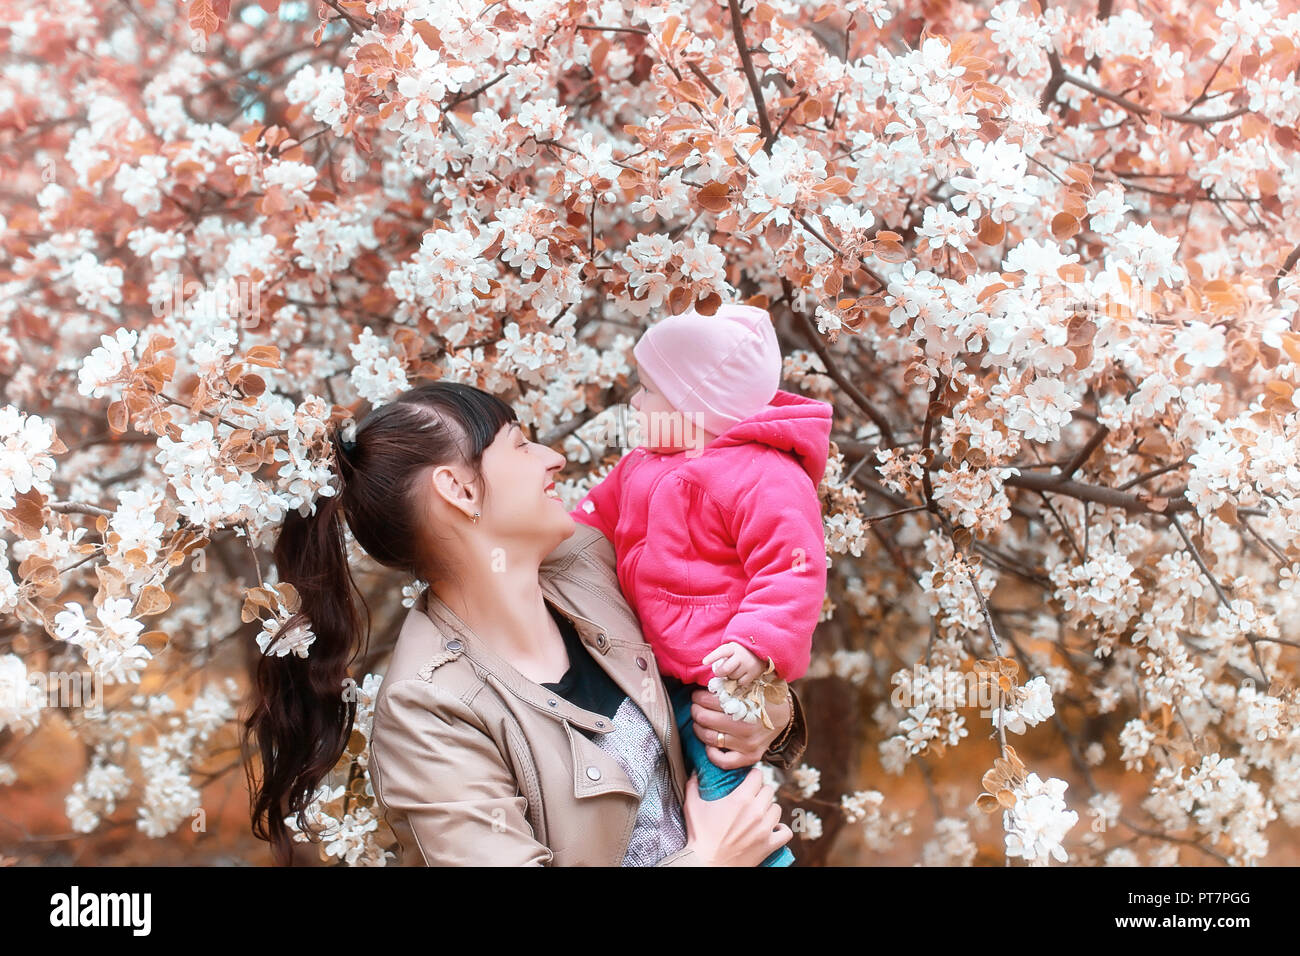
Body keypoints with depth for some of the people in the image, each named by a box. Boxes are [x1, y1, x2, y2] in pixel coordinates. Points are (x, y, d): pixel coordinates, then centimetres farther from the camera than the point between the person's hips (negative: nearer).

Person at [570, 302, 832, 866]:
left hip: (723, 674, -9)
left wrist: (757, 642, -31)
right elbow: (597, 517, 27)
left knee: (721, 790, -13)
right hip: (656, 669, 9)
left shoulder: (765, 478, -17)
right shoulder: (642, 465, 12)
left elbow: (793, 571, -22)